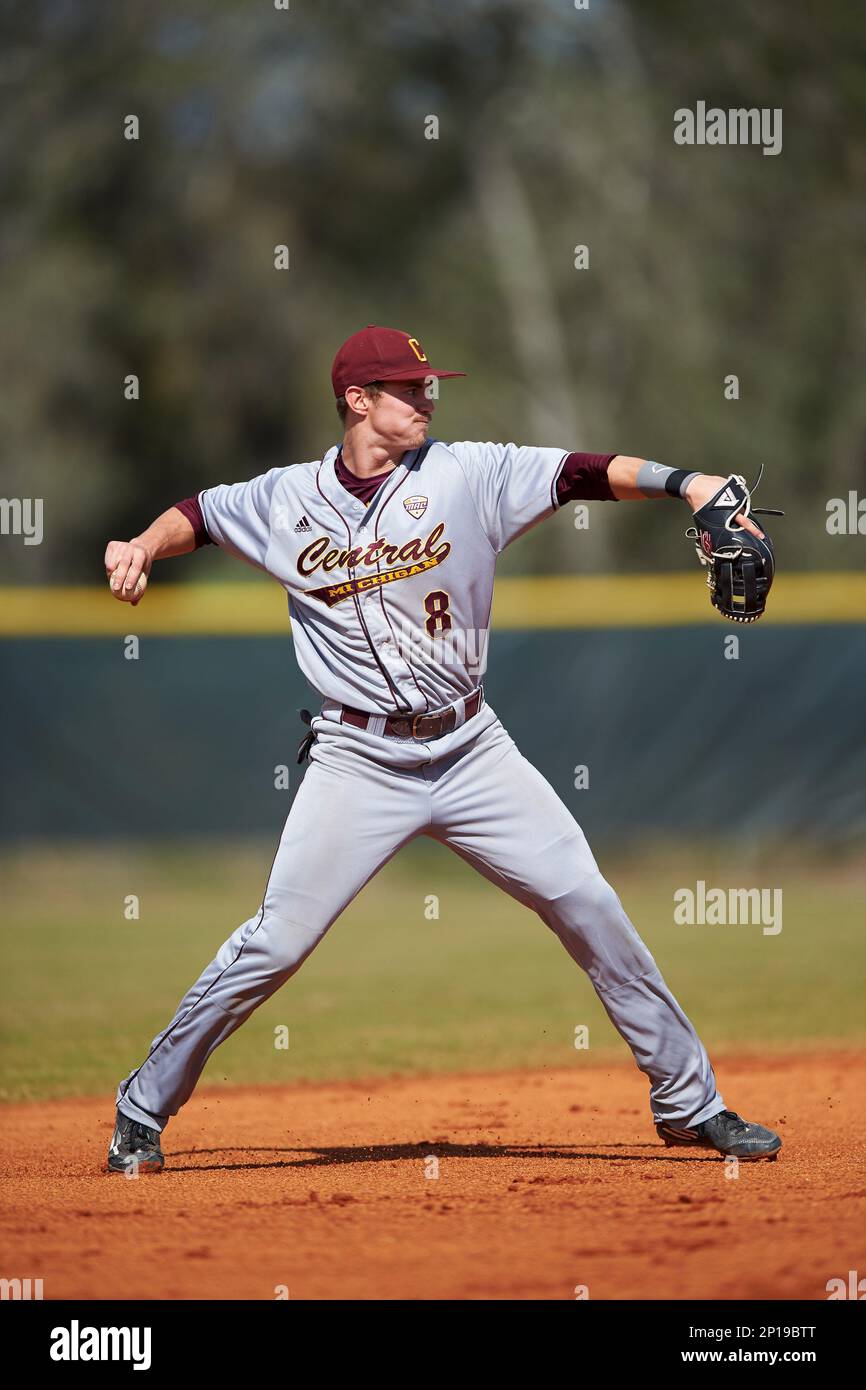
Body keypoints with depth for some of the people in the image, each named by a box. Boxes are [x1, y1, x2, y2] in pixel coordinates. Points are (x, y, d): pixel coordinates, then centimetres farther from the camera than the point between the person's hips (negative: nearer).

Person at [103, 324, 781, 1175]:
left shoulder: (464, 475, -2)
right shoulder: (286, 501, 1)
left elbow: (579, 474, -13)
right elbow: (198, 515, 18)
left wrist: (681, 482, -28)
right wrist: (142, 548, -3)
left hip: (470, 750, 2)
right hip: (357, 762, -2)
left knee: (588, 905, -2)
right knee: (276, 941, -8)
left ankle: (687, 1102, 10)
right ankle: (144, 1109, 7)